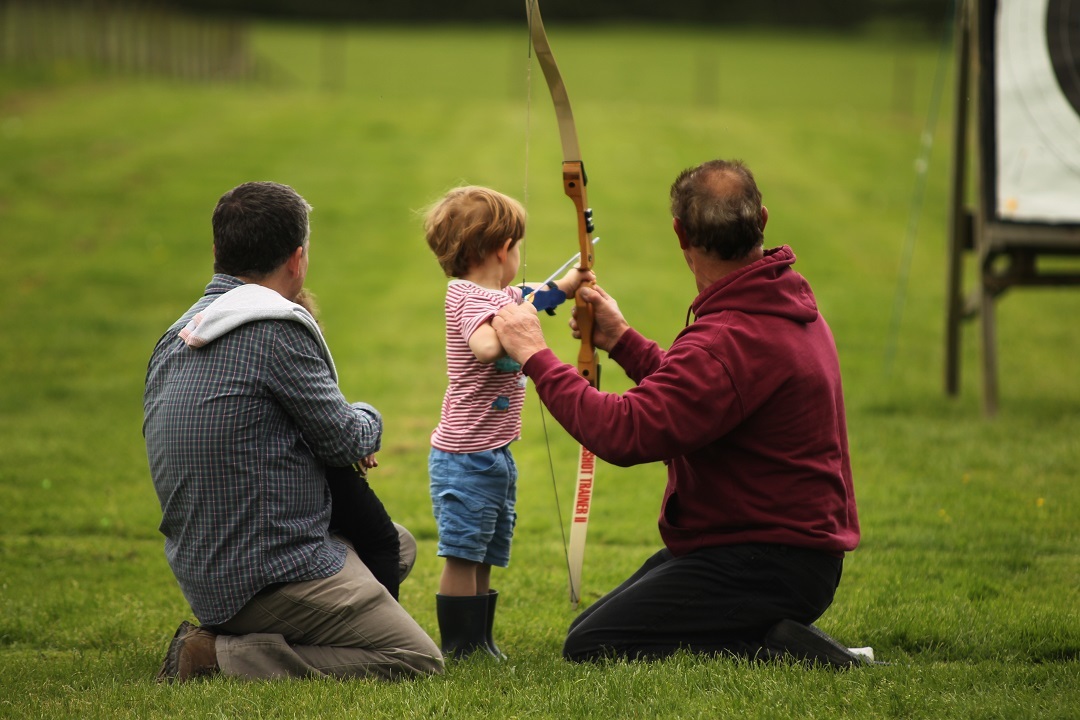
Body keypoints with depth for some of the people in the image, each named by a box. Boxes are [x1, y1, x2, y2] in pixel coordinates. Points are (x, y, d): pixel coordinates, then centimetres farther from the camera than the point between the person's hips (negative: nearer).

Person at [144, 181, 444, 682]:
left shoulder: (174, 339, 10)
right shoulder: (273, 330, -18)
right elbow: (346, 440, -12)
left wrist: (348, 434, 8)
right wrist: (367, 420, 12)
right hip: (274, 576, -10)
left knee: (398, 545, 26)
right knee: (418, 660, -4)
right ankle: (224, 657, -10)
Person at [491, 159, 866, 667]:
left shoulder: (734, 341, -25)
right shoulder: (787, 303, 9)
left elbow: (624, 432, -30)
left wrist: (535, 357, -20)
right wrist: (621, 341, 28)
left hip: (767, 564, -11)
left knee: (590, 648, -13)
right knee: (594, 623, 16)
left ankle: (775, 649, -12)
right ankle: (772, 637, 9)